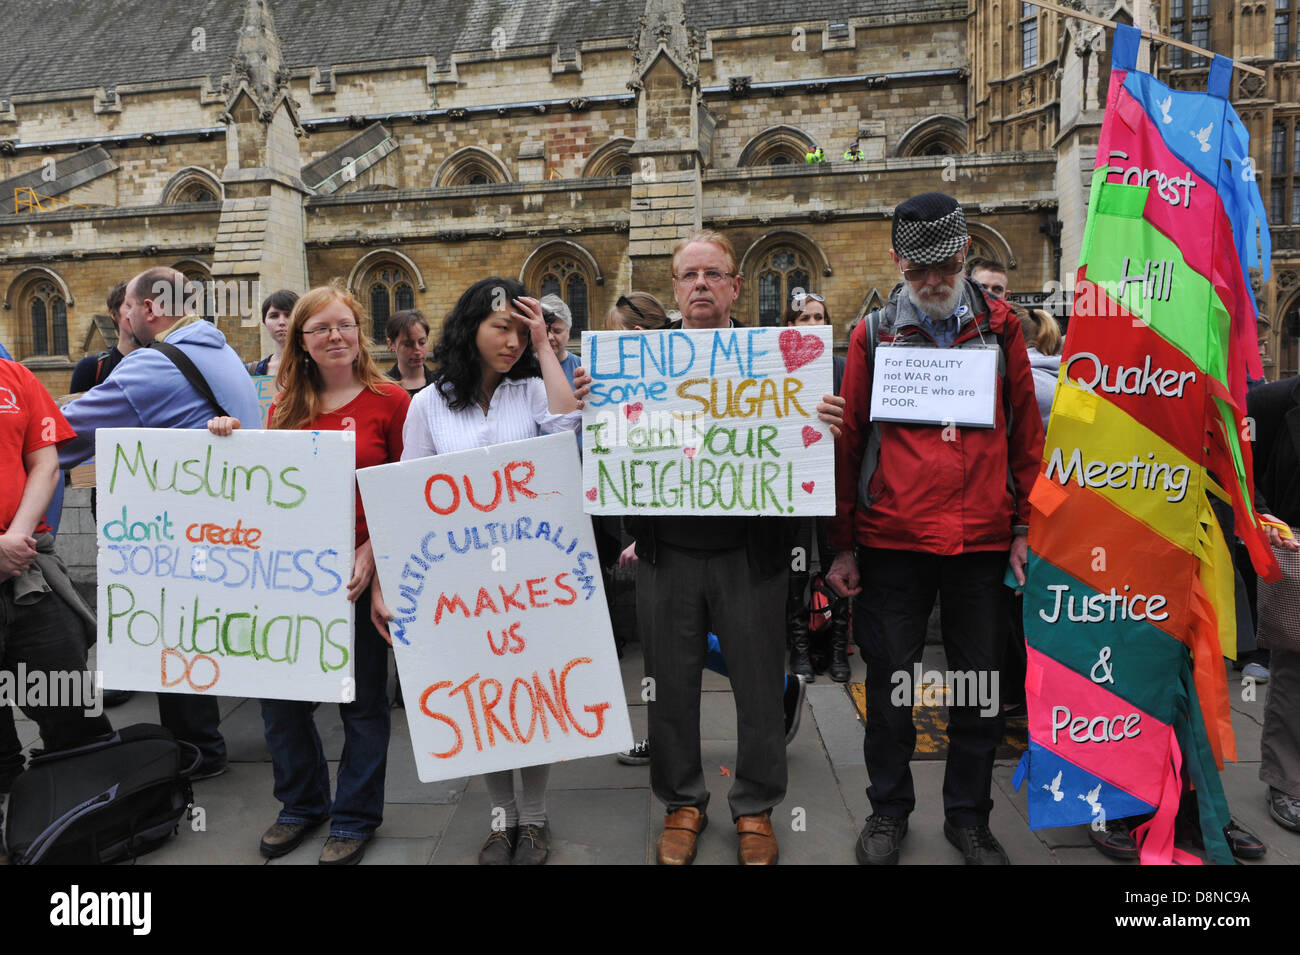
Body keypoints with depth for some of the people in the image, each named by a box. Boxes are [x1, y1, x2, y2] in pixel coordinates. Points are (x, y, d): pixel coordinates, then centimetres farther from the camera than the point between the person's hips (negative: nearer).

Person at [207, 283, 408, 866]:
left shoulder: (390, 401, -5)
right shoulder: (285, 407, 7)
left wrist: (371, 554, -16)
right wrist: (234, 442, -2)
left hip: (359, 570, -4)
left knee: (362, 697, 8)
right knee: (279, 691, 12)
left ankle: (355, 817, 29)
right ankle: (301, 803, 36)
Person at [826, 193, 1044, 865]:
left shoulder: (999, 326, 6)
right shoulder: (873, 334, 3)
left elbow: (1026, 431, 7)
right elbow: (848, 439, 2)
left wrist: (1025, 527, 2)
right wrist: (843, 544, -1)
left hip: (982, 538, 1)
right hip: (892, 539, -1)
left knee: (979, 684, 11)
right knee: (889, 682, 9)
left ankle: (968, 817, 30)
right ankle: (889, 810, 29)